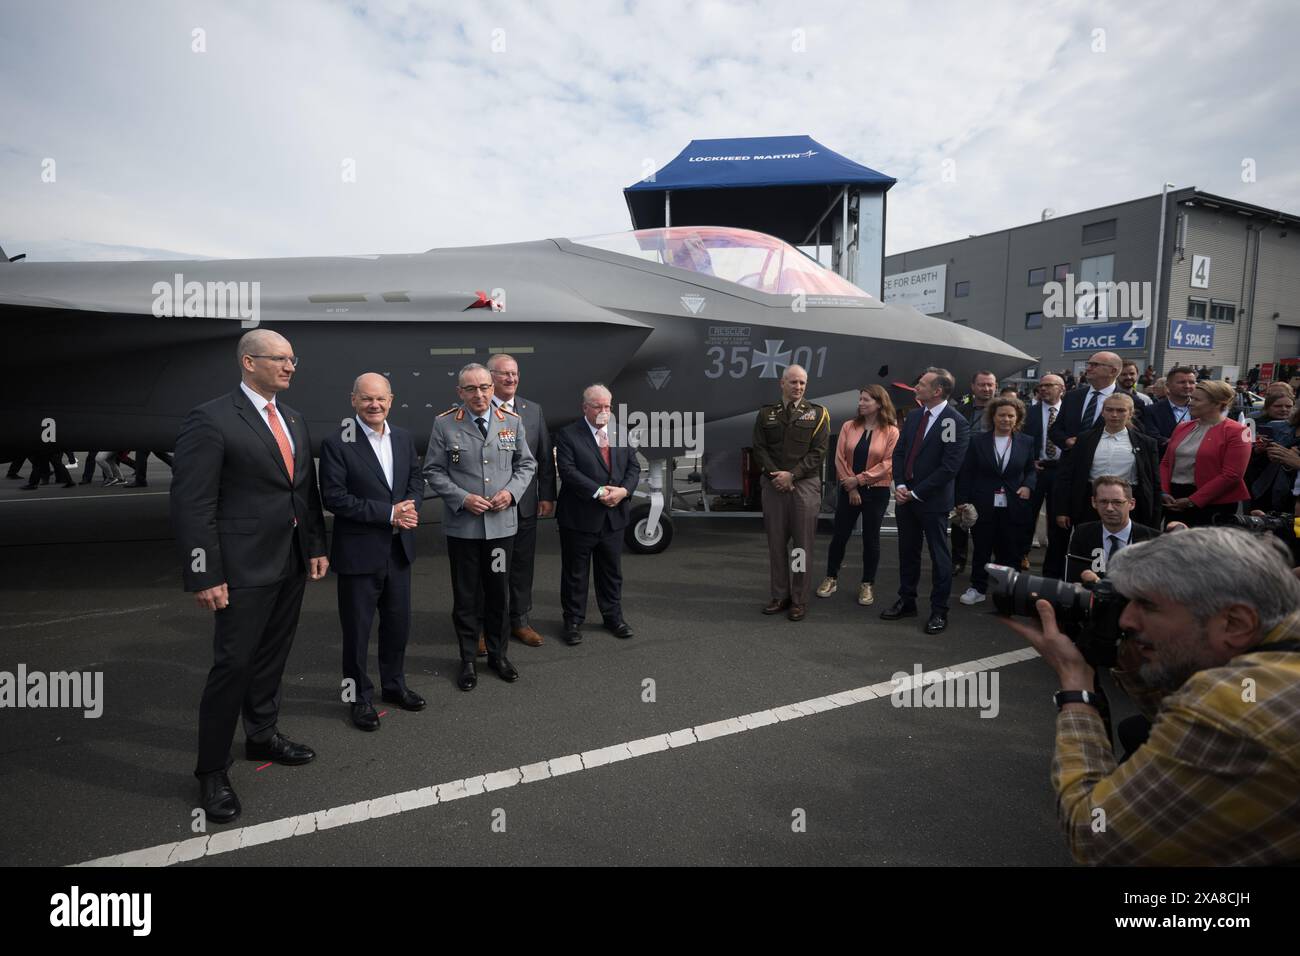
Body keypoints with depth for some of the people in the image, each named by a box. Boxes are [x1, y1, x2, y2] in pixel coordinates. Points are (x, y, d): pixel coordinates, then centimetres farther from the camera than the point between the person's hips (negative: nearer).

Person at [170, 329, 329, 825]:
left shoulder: (293, 420, 11)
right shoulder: (211, 420, -12)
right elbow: (191, 505, -15)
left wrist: (316, 546, 10)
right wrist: (205, 575, -17)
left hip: (292, 562, 7)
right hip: (244, 566, -7)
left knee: (272, 656, 19)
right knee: (233, 663, 1)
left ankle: (262, 734, 37)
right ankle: (212, 769, 18)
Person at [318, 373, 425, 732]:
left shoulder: (403, 437, 5)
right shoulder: (336, 443, -12)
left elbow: (416, 479, 11)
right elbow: (334, 498, -17)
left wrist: (410, 506, -10)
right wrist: (388, 513, -20)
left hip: (398, 549, 6)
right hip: (359, 551, -5)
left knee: (398, 622, 18)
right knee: (357, 629, 9)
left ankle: (394, 685, 38)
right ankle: (359, 697, 27)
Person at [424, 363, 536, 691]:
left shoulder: (512, 422, 3)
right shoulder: (444, 424, -3)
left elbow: (527, 464, 9)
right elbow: (433, 471, -1)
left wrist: (511, 491, -8)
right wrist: (462, 498, -14)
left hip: (502, 523, 2)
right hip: (462, 525, -2)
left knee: (499, 592, 13)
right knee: (465, 595, 9)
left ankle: (498, 653, 31)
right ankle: (468, 660, 25)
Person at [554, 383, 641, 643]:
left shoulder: (621, 432, 9)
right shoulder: (568, 435, -7)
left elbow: (633, 467, 7)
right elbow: (568, 471, -16)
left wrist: (624, 490, -12)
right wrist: (598, 492, -22)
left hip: (614, 516, 5)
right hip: (579, 517, -4)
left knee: (612, 570, 16)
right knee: (575, 572, 7)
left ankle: (613, 617, 31)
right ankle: (573, 621, 22)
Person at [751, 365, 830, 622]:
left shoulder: (817, 414, 4)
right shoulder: (766, 413, 9)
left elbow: (819, 451, -4)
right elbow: (759, 449, 4)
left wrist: (792, 475, -12)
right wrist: (776, 475, -10)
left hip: (805, 485, -2)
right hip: (773, 485, 2)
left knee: (802, 544, 1)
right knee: (776, 542, 6)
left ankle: (799, 600, 9)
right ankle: (779, 596, 16)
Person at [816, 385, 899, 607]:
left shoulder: (891, 432, -5)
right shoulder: (849, 427, 2)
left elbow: (889, 464, -11)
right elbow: (840, 458, -1)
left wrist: (859, 479, -14)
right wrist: (850, 486, -8)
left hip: (876, 492, -2)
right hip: (848, 490, 2)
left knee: (871, 539, 7)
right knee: (839, 536, 7)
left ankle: (867, 585, 20)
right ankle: (830, 579, 22)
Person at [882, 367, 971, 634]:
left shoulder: (956, 423, -13)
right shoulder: (913, 417, 9)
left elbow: (949, 467, -17)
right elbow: (899, 452, 10)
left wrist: (916, 493, -15)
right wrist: (900, 485, -5)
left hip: (933, 501, -6)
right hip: (905, 497, 6)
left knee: (939, 555, 6)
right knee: (907, 552, 15)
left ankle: (939, 611, 17)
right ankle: (906, 601, 28)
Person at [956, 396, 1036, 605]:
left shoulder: (1026, 442, 5)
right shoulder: (977, 441, 1)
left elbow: (1031, 470, 14)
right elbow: (966, 474, 0)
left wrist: (1028, 486, -8)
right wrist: (964, 502, -6)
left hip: (1013, 507, 1)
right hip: (983, 506, -1)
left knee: (1009, 550, 7)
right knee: (981, 549, 8)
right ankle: (978, 588, 20)